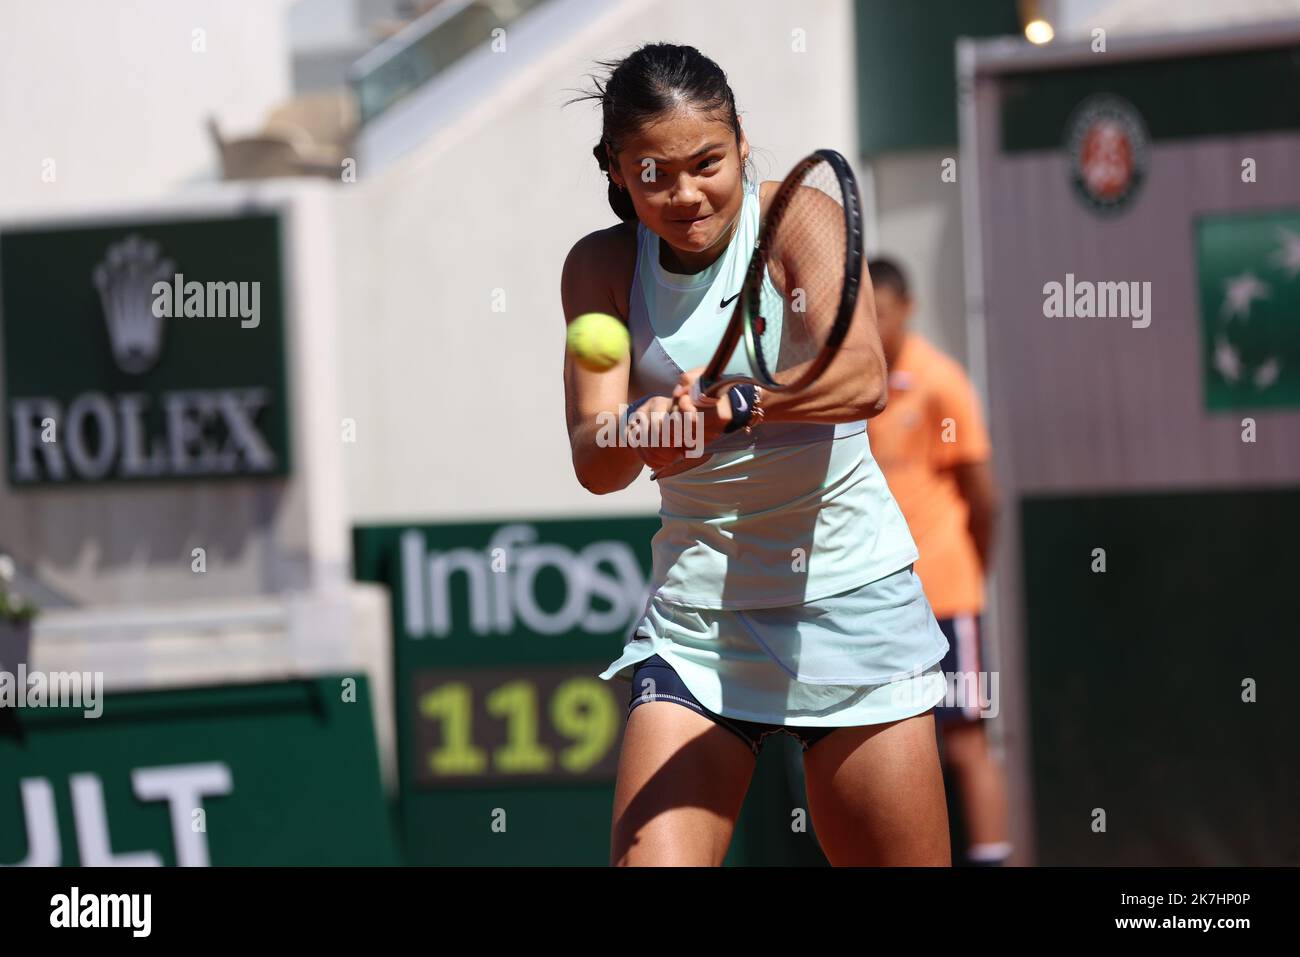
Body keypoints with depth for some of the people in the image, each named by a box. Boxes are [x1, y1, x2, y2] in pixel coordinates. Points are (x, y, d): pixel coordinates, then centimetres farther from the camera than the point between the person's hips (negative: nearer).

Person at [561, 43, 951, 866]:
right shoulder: (602, 266, 0)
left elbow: (863, 378, -26)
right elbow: (592, 460, -12)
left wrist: (735, 405, -44)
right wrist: (638, 430, -36)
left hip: (849, 593, -1)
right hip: (696, 606, 2)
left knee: (904, 860, 3)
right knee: (652, 861, -17)